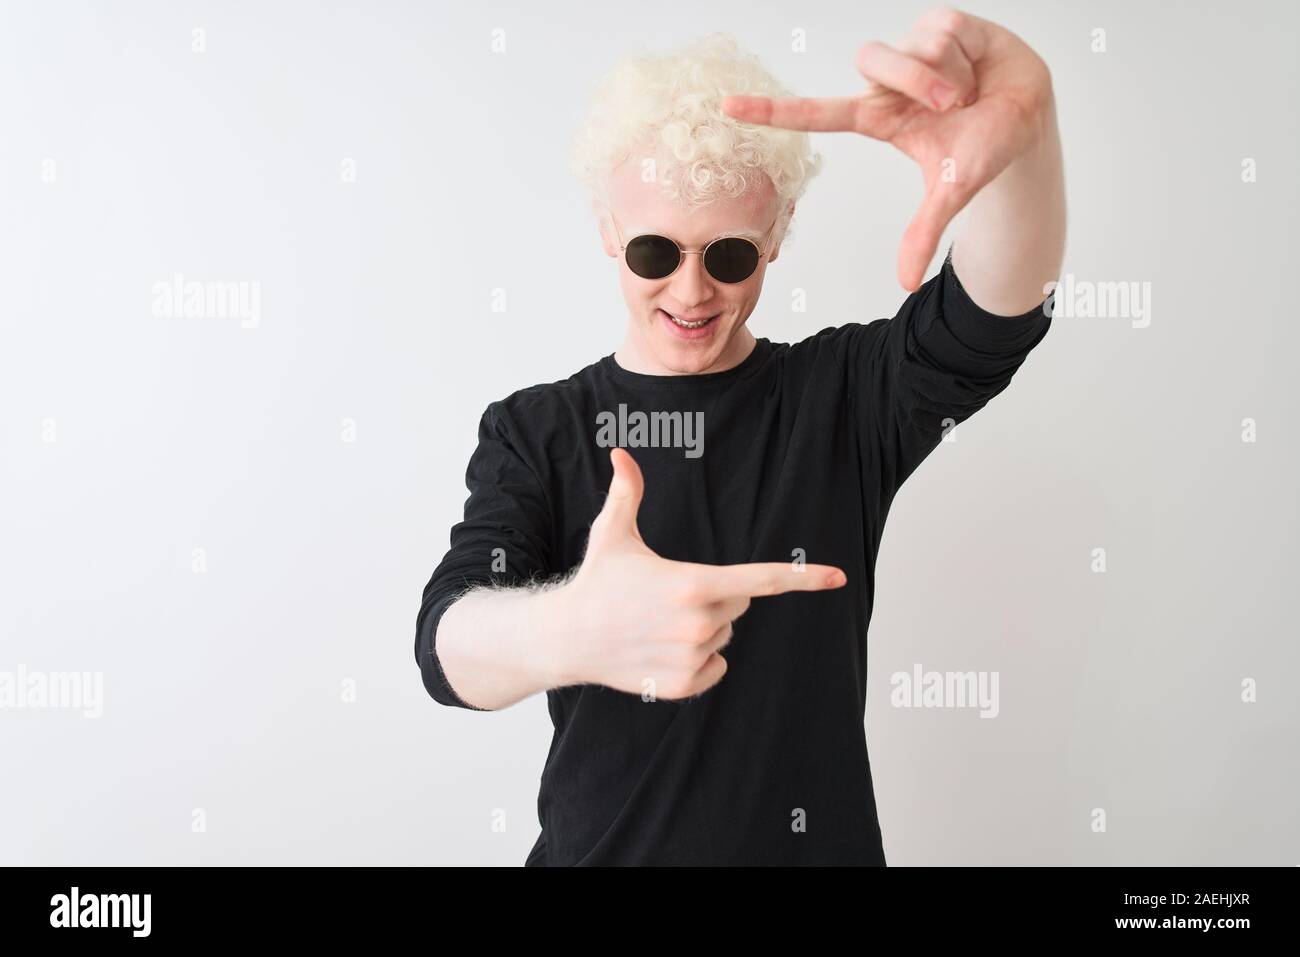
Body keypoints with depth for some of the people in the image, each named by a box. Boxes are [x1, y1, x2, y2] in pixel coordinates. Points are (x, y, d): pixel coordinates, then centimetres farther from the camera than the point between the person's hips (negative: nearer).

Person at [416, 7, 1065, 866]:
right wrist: (566, 632, -45)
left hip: (818, 842, 1)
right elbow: (449, 648, -23)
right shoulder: (533, 433, -9)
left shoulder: (841, 395, -8)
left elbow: (994, 310, -25)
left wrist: (1025, 117, -46)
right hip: (602, 844, 0)